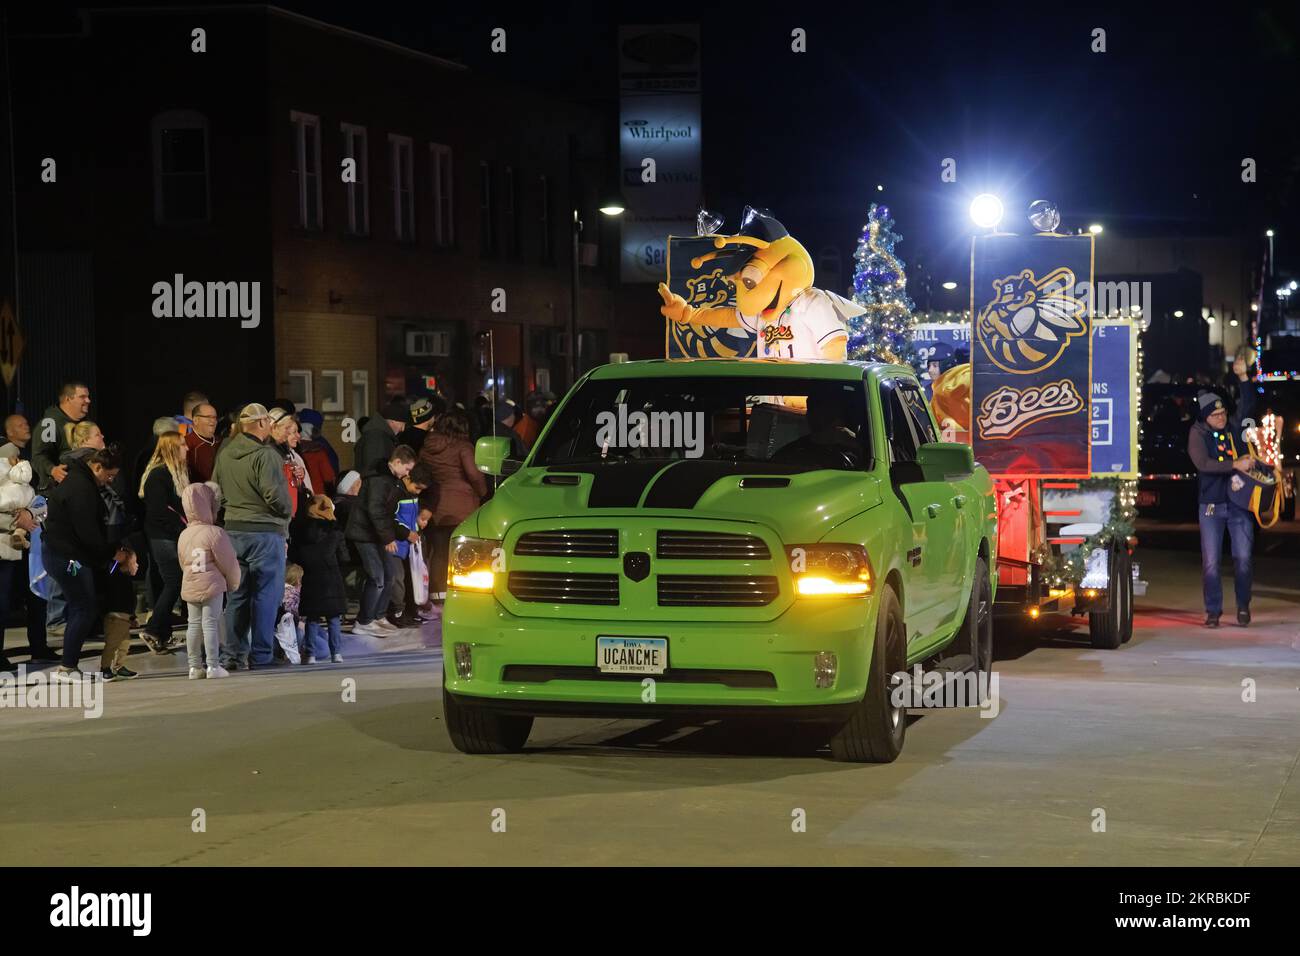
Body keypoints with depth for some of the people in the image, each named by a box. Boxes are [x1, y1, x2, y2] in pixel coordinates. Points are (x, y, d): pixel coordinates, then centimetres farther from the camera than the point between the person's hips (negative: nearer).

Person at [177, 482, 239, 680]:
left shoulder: (183, 535, 7)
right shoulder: (216, 533, -14)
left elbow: (183, 563, 14)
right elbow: (229, 563, -10)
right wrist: (233, 582, 7)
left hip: (190, 587, 6)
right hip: (212, 586, -6)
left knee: (194, 624, 11)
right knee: (211, 624, -3)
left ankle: (195, 666, 13)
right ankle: (213, 665, -2)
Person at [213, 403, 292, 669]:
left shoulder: (224, 453, 7)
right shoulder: (266, 455, -16)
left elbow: (216, 488, 15)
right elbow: (276, 496, -20)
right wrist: (286, 514, -1)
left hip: (233, 530, 7)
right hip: (266, 531, -7)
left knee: (237, 594, 12)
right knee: (266, 594, 1)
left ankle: (232, 654, 11)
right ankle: (261, 655, 1)